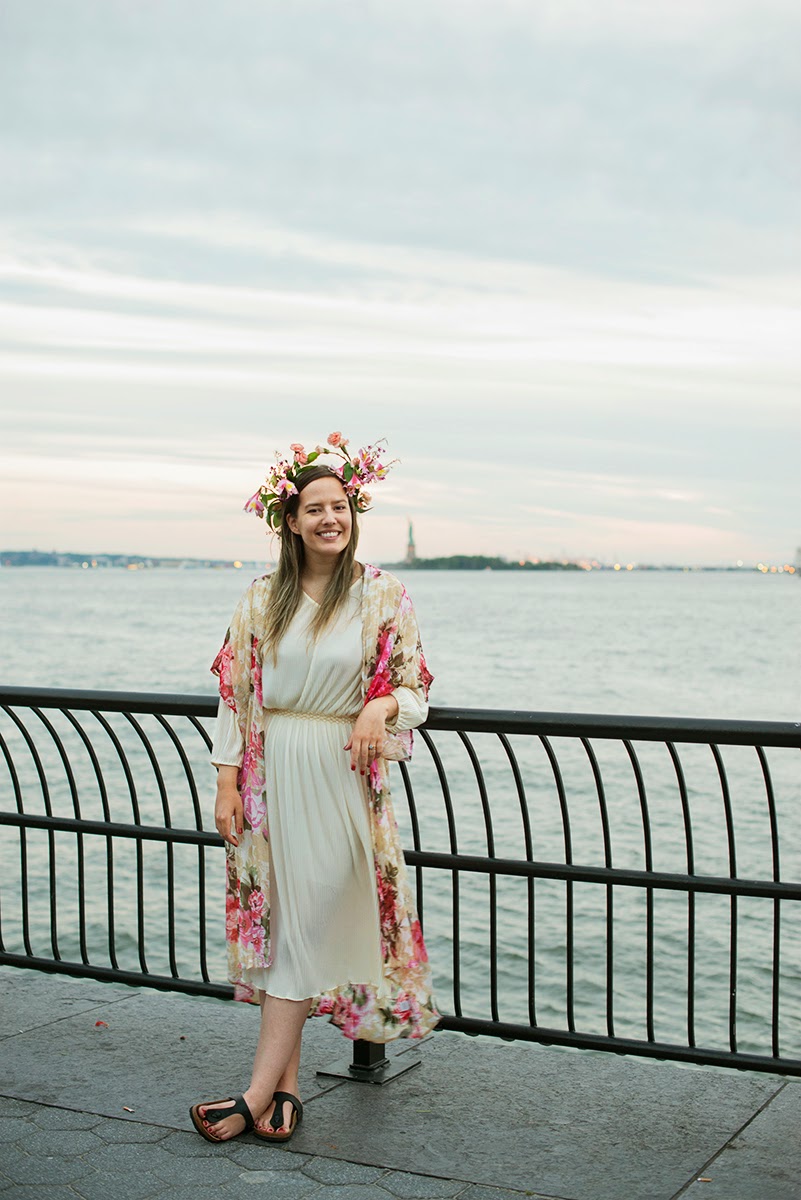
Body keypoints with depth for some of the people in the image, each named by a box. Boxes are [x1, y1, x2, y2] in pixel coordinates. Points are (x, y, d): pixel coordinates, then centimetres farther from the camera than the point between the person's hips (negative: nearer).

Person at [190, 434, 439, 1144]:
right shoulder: (264, 598, 5)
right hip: (271, 772, 3)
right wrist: (228, 780, 0)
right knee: (276, 920, 4)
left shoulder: (383, 596, -1)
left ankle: (260, 1093, -3)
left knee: (306, 923, -5)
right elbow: (234, 692, 6)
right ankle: (287, 1086, 13)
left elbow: (416, 691, 2)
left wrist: (382, 706, -20)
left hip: (343, 774, -3)